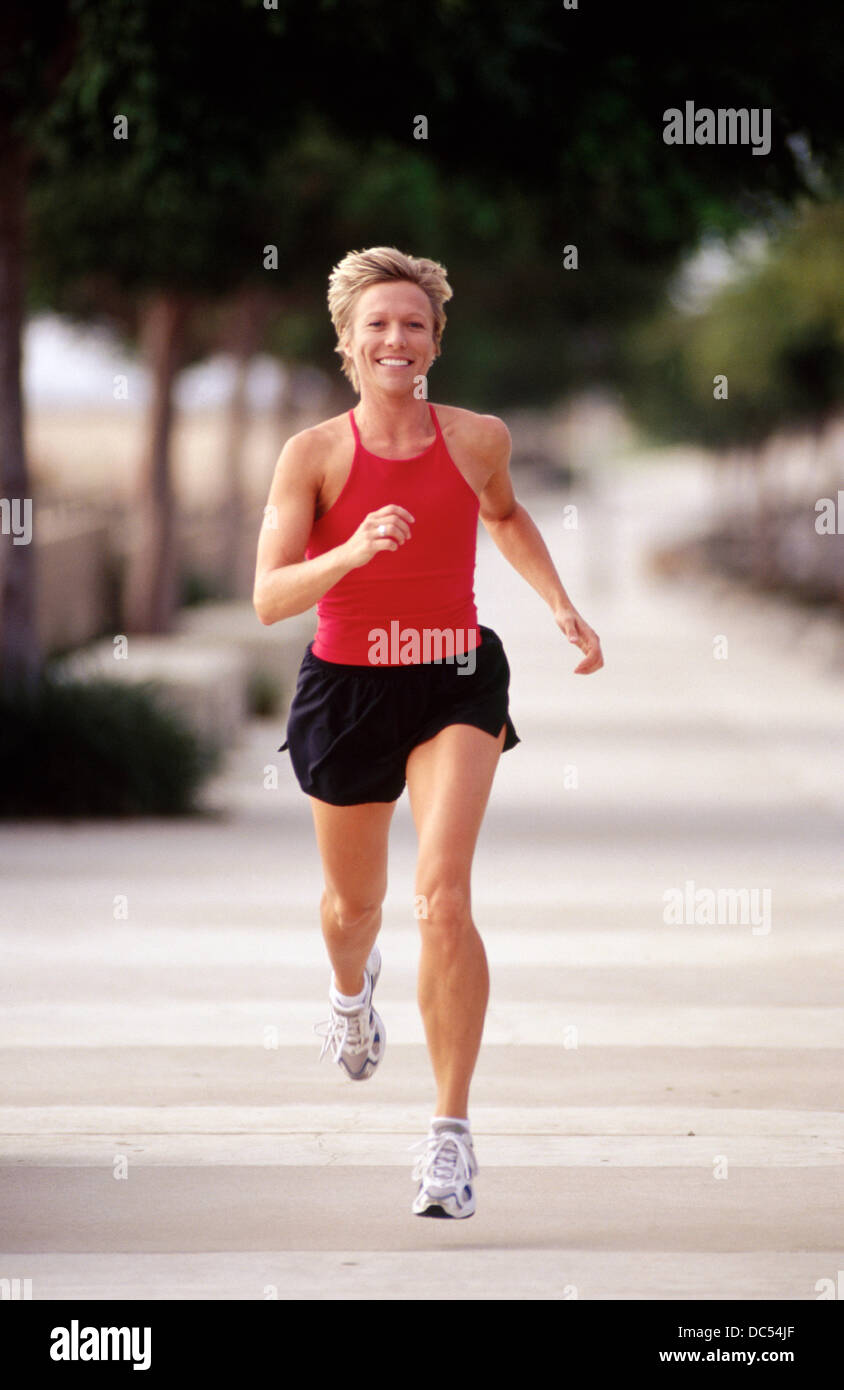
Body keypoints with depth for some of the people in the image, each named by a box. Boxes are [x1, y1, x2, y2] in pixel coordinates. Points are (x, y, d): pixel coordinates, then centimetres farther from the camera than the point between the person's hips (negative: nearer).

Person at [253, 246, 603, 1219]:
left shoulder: (479, 439, -4)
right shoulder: (314, 455, -11)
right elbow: (268, 598, -19)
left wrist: (561, 606, 12)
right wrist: (352, 551, -35)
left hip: (455, 682, 0)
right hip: (347, 687, 1)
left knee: (443, 895, -19)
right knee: (354, 900, 20)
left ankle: (451, 1129, -14)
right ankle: (351, 992, 60)